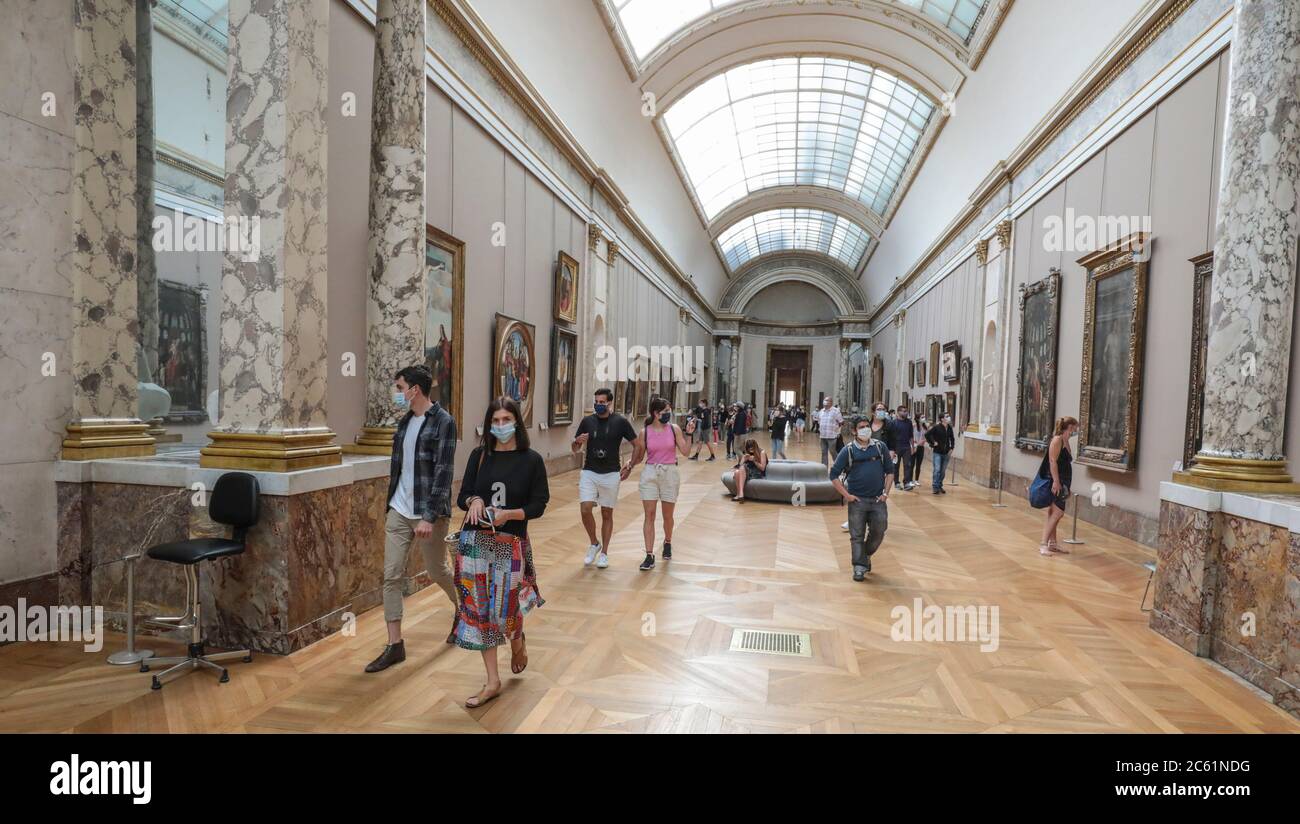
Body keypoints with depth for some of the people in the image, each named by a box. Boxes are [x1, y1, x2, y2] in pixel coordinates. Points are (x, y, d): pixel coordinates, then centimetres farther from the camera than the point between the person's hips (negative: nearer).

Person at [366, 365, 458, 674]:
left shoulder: (443, 422, -14)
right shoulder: (404, 421, 9)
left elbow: (443, 472, -19)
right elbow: (397, 467, 15)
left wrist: (429, 517, -22)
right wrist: (391, 505, 16)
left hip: (428, 513, -6)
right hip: (398, 512, 6)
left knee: (437, 572, 10)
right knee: (391, 576, 3)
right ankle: (395, 645, 12)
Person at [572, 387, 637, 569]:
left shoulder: (620, 422, -6)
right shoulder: (587, 421, 1)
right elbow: (575, 449, 8)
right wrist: (578, 441, -15)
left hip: (611, 474, -2)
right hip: (589, 472, 2)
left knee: (607, 514, 7)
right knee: (585, 509, -10)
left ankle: (604, 553, 21)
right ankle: (594, 544, 15)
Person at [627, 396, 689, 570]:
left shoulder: (674, 429, -1)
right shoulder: (645, 432, -2)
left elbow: (686, 451, -4)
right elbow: (639, 457, 6)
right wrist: (630, 465, -12)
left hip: (670, 473, 1)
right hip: (650, 473, -1)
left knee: (667, 515, 12)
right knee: (649, 515, -5)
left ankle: (667, 543, 40)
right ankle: (649, 556, -2)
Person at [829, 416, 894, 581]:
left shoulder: (880, 446, 2)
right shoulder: (848, 450, -4)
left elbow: (890, 470, 9)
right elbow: (834, 475, -2)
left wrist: (886, 493, 1)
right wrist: (846, 495, -7)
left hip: (878, 499, 2)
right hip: (857, 500, -2)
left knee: (878, 532, 6)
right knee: (857, 535, 1)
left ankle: (867, 555, 33)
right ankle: (859, 567, 12)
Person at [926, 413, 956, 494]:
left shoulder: (950, 428, 4)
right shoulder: (936, 427, -12)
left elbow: (952, 439, 17)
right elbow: (927, 435, -11)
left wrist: (951, 448, 8)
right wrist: (932, 443, -10)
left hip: (946, 453, 5)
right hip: (938, 452, -5)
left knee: (943, 471, 10)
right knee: (937, 470, -9)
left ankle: (940, 486, 22)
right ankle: (935, 487, -2)